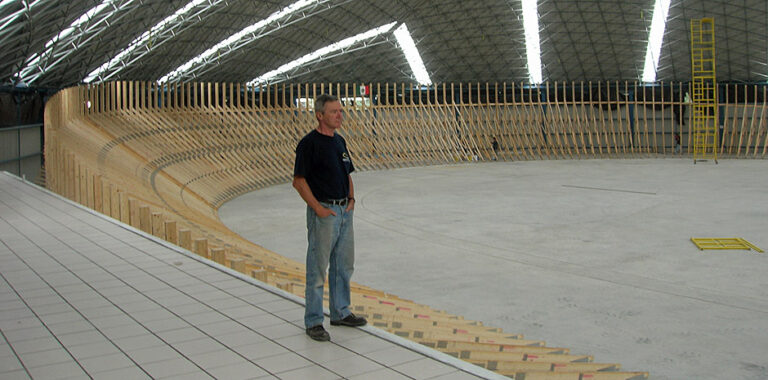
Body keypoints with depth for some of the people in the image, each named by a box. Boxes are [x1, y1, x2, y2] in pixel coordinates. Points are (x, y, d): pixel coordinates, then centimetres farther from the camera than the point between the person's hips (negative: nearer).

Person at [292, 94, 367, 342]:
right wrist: (319, 208, -16)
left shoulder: (339, 141, 12)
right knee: (318, 269, -2)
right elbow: (299, 181, -14)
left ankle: (340, 312, 29)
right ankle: (313, 322, 7)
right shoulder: (309, 144, -12)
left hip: (345, 210, 8)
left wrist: (351, 199, 8)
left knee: (344, 265, 16)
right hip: (324, 212, -8)